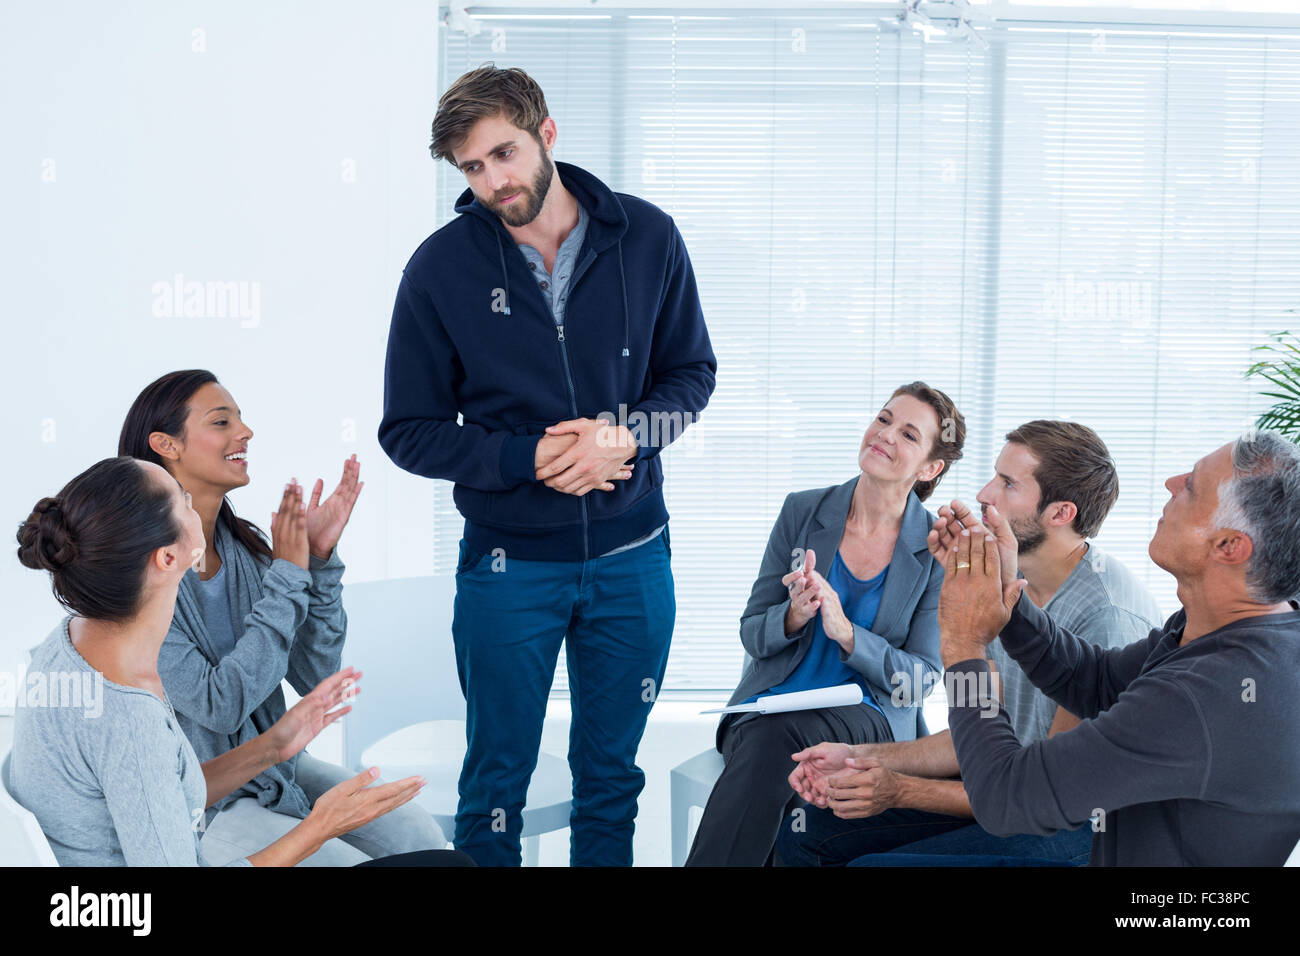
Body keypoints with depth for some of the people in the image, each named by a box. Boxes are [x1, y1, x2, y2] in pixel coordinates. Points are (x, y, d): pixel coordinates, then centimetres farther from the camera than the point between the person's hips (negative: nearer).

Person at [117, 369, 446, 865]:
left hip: (275, 765, 7)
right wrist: (288, 571, -22)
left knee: (422, 840, -6)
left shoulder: (244, 546, 0)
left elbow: (315, 678, -1)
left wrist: (319, 558, -13)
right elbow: (220, 705, -26)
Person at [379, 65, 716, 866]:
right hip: (510, 563, -1)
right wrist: (532, 458, -17)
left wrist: (627, 433, -15)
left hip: (632, 554, 2)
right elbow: (410, 433, -4)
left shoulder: (646, 237, -4)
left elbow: (692, 373, 5)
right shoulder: (441, 268, -8)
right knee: (496, 781, 11)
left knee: (612, 774, 15)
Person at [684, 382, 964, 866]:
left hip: (870, 715, -2)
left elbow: (920, 676, -3)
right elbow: (752, 635, 7)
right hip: (769, 705, 2)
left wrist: (845, 631, -20)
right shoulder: (802, 511, 5)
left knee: (779, 737, -36)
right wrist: (794, 616, -17)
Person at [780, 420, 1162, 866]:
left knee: (873, 865, -25)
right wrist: (860, 758, -3)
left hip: (1079, 826, -8)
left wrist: (901, 792, -22)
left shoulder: (1110, 614, -24)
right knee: (803, 836, 0)